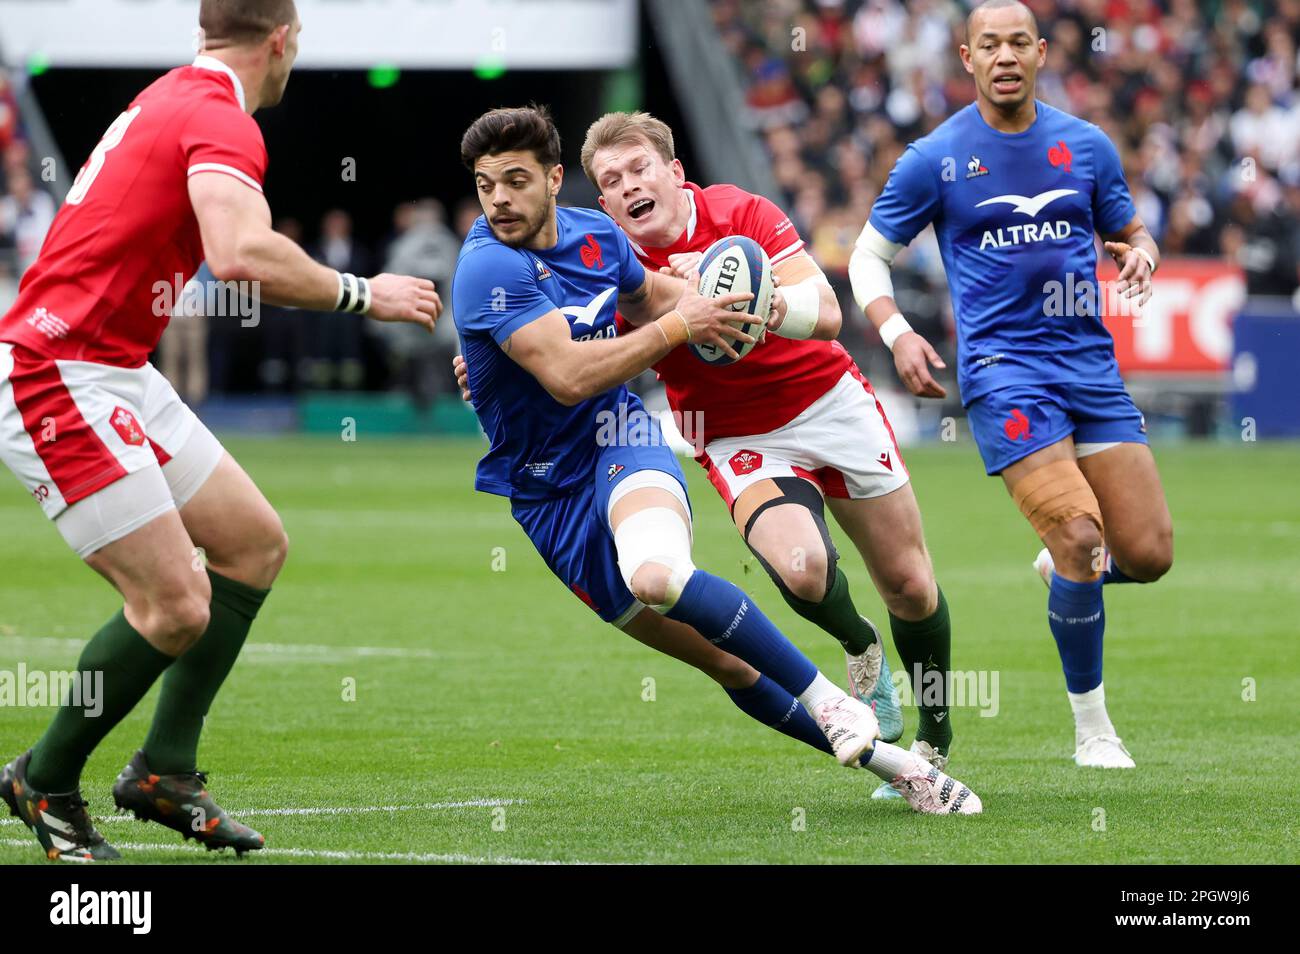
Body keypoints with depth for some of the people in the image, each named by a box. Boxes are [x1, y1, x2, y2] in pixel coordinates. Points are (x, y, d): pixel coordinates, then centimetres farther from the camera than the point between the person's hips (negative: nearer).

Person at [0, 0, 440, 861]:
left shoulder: (175, 99, 14)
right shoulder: (221, 120, -16)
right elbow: (241, 255, -34)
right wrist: (361, 294, -21)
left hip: (119, 373, 11)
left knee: (256, 542, 13)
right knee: (175, 605, -14)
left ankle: (165, 771, 15)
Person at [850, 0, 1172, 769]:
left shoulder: (1087, 146, 8)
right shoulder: (935, 159, 0)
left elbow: (1129, 231, 21)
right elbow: (869, 257, 8)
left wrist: (1140, 252, -4)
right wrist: (897, 334, -10)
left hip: (1091, 361, 4)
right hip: (1003, 367, -4)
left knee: (1149, 553, -4)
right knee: (1081, 538, -18)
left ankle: (1065, 566, 33)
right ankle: (1091, 724, -1)